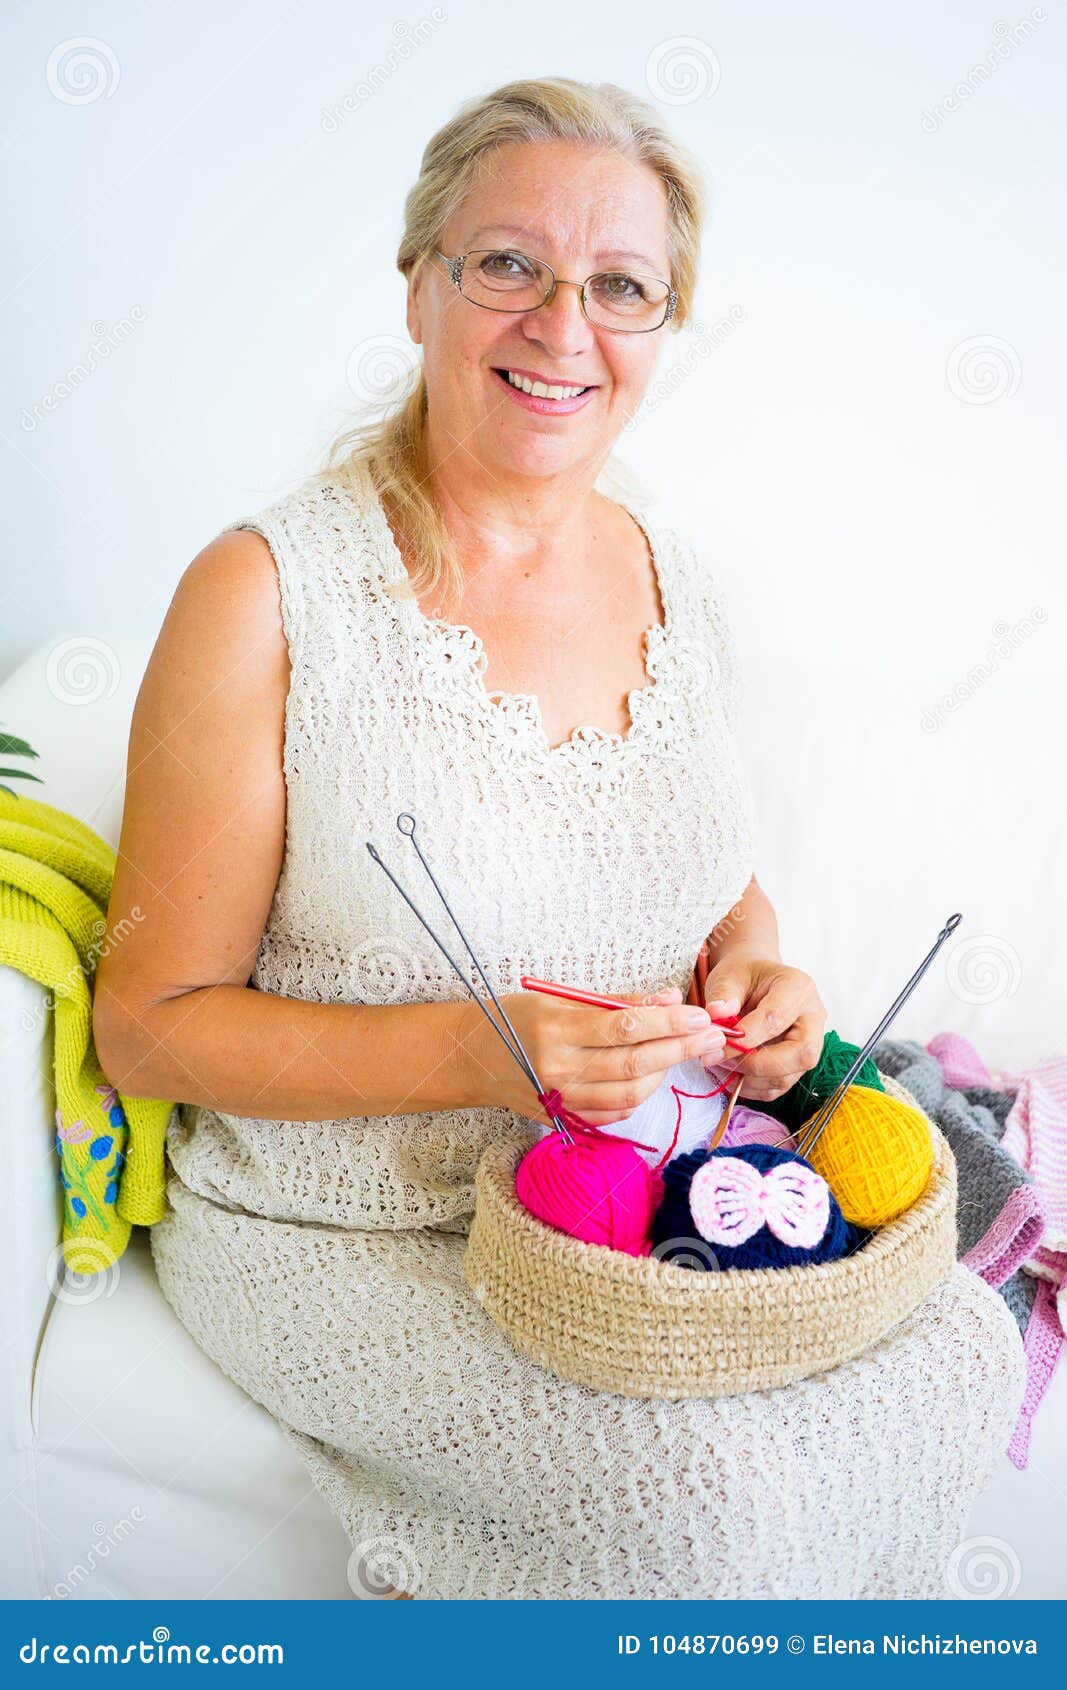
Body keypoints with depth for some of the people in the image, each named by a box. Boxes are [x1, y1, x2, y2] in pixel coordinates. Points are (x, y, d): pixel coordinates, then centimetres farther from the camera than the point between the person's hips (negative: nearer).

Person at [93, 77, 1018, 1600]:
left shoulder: (679, 586, 1)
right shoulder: (267, 598, -17)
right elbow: (151, 1023, -13)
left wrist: (751, 961, -8)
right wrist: (476, 1054, -27)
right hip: (342, 1230, -5)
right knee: (694, 1478, -24)